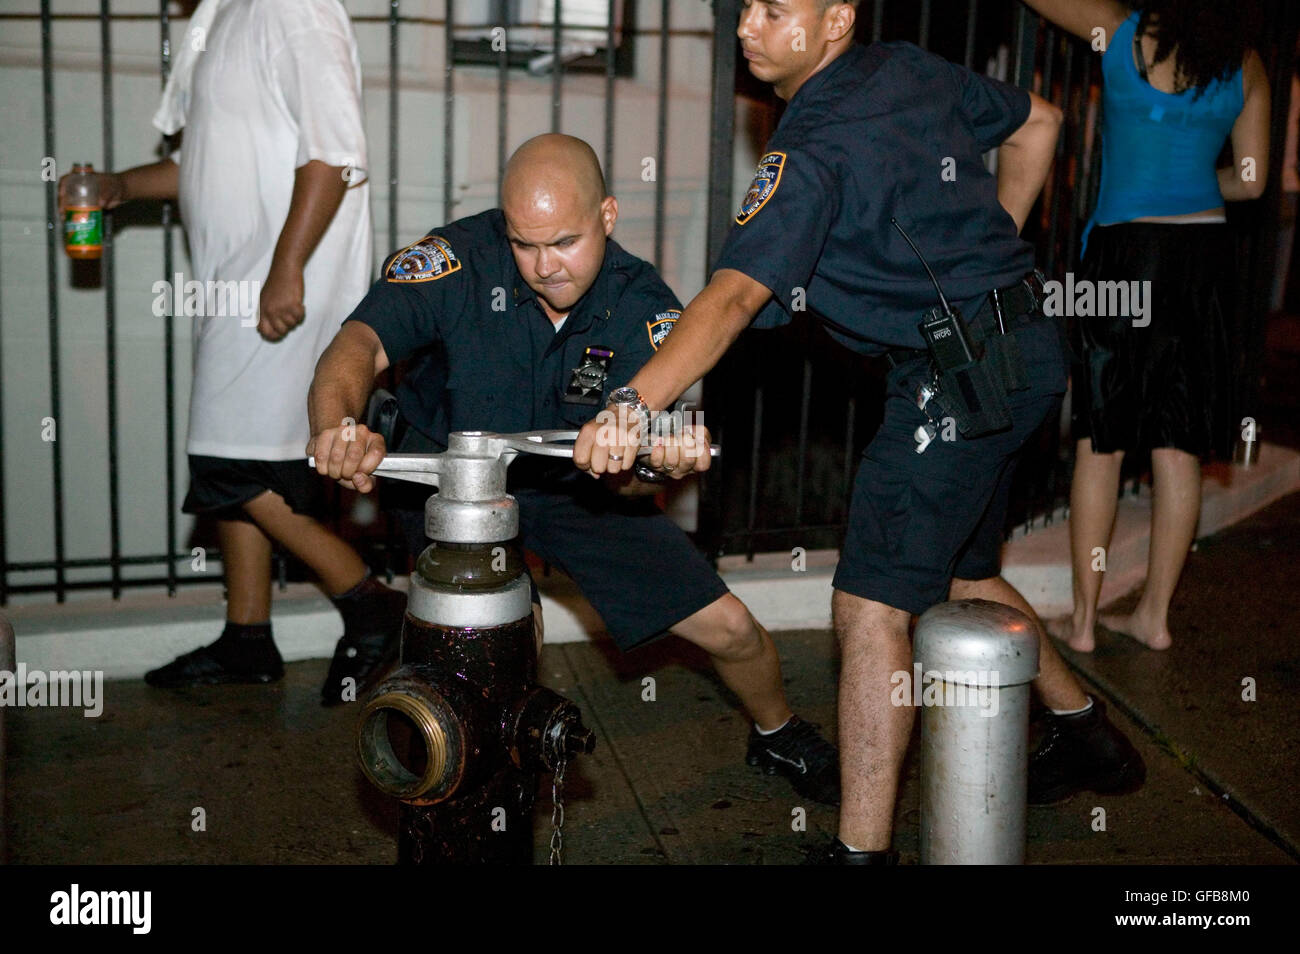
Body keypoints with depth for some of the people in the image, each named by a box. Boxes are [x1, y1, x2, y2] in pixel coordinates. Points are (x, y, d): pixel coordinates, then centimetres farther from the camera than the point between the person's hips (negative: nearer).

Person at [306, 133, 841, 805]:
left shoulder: (645, 308, -18)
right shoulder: (461, 258, -24)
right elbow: (363, 341, -36)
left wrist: (651, 458, -50)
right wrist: (336, 424, -58)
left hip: (575, 488, 2)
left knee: (729, 630, 0)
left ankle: (779, 737, 34)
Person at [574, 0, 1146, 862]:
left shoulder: (816, 149, -18)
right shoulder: (912, 69, 7)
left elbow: (736, 294, -31)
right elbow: (1038, 121, 22)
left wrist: (635, 403, -40)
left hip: (960, 372, -10)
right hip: (1029, 346, 10)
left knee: (872, 606, -10)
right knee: (962, 575, 24)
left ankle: (863, 847, -7)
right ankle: (1085, 735, 39)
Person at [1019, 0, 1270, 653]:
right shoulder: (1245, 66, 5)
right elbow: (1250, 180, 9)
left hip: (1125, 250, -3)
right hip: (1204, 255, 3)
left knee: (1100, 444, 3)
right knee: (1179, 450, 8)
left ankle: (1083, 620, 8)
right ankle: (1155, 616, 17)